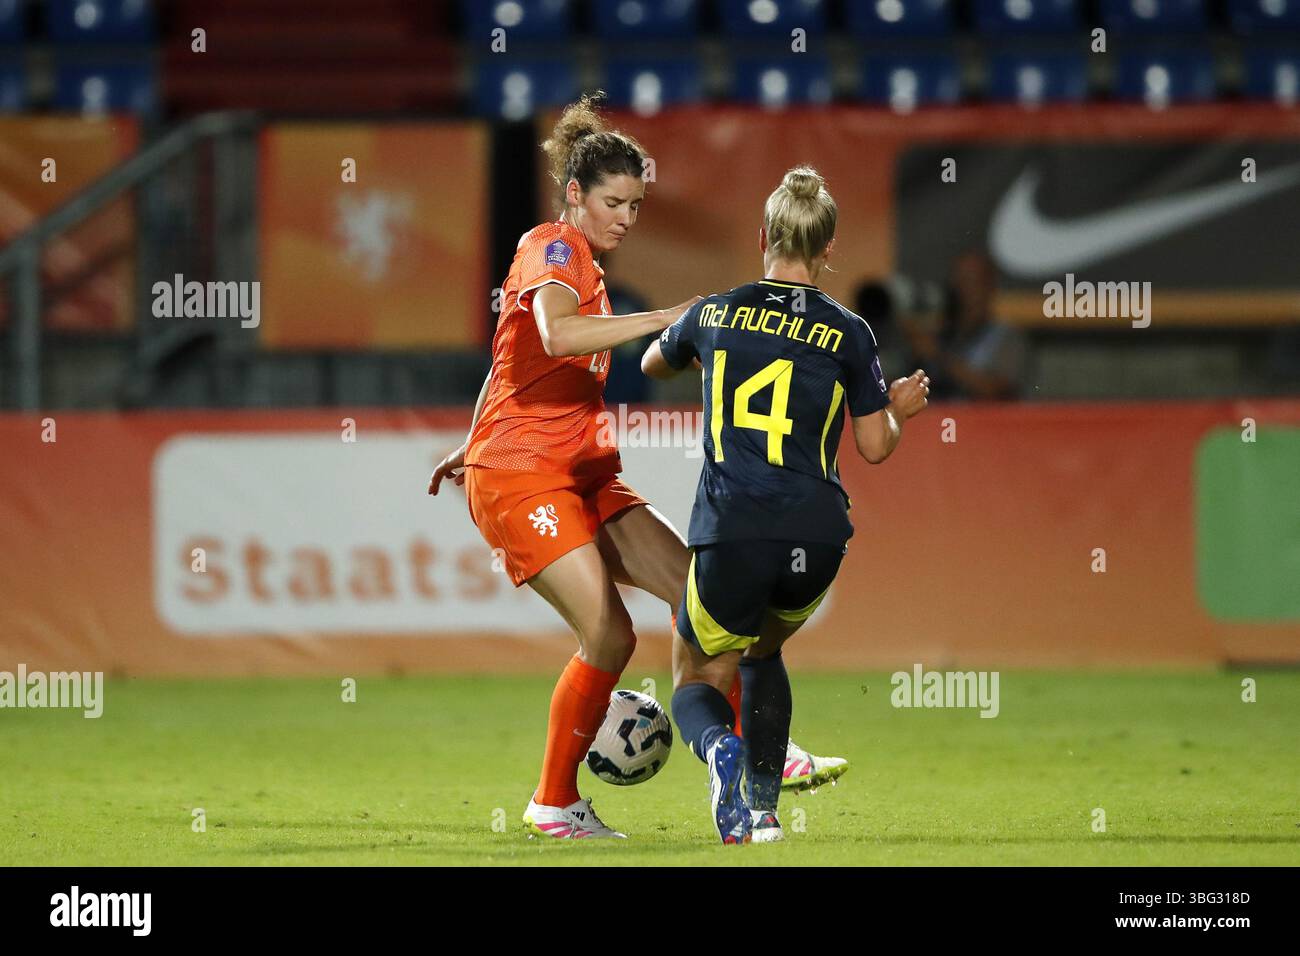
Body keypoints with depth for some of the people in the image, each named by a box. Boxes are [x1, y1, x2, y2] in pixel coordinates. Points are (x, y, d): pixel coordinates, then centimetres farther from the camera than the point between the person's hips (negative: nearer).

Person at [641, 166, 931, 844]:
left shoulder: (713, 314, 6)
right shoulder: (848, 333, 3)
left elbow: (654, 363, 28)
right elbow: (875, 447, 9)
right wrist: (900, 409, 31)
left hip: (730, 534, -2)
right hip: (817, 542, 2)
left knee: (697, 679, 15)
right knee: (761, 651, 30)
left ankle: (719, 746, -22)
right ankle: (764, 807, 17)